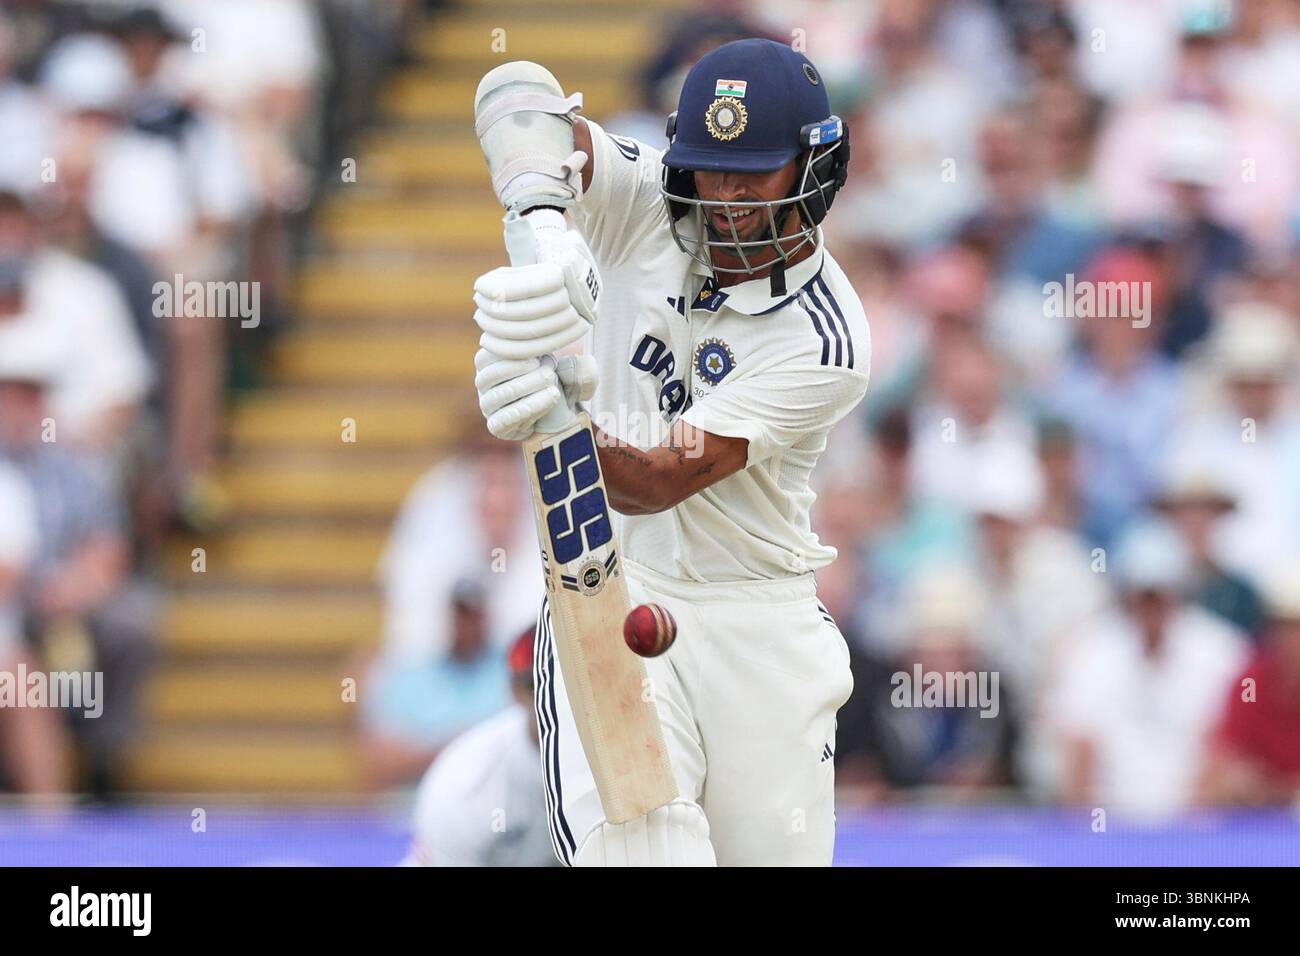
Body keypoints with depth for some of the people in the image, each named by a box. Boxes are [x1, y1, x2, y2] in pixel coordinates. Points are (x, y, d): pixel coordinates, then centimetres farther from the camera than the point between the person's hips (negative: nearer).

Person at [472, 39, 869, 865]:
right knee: (631, 848, -24)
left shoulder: (827, 341, -15)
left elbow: (654, 486, -22)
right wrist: (542, 218, -45)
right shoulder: (644, 207, -6)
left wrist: (554, 417, -42)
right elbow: (518, 94, -24)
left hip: (754, 618, 0)